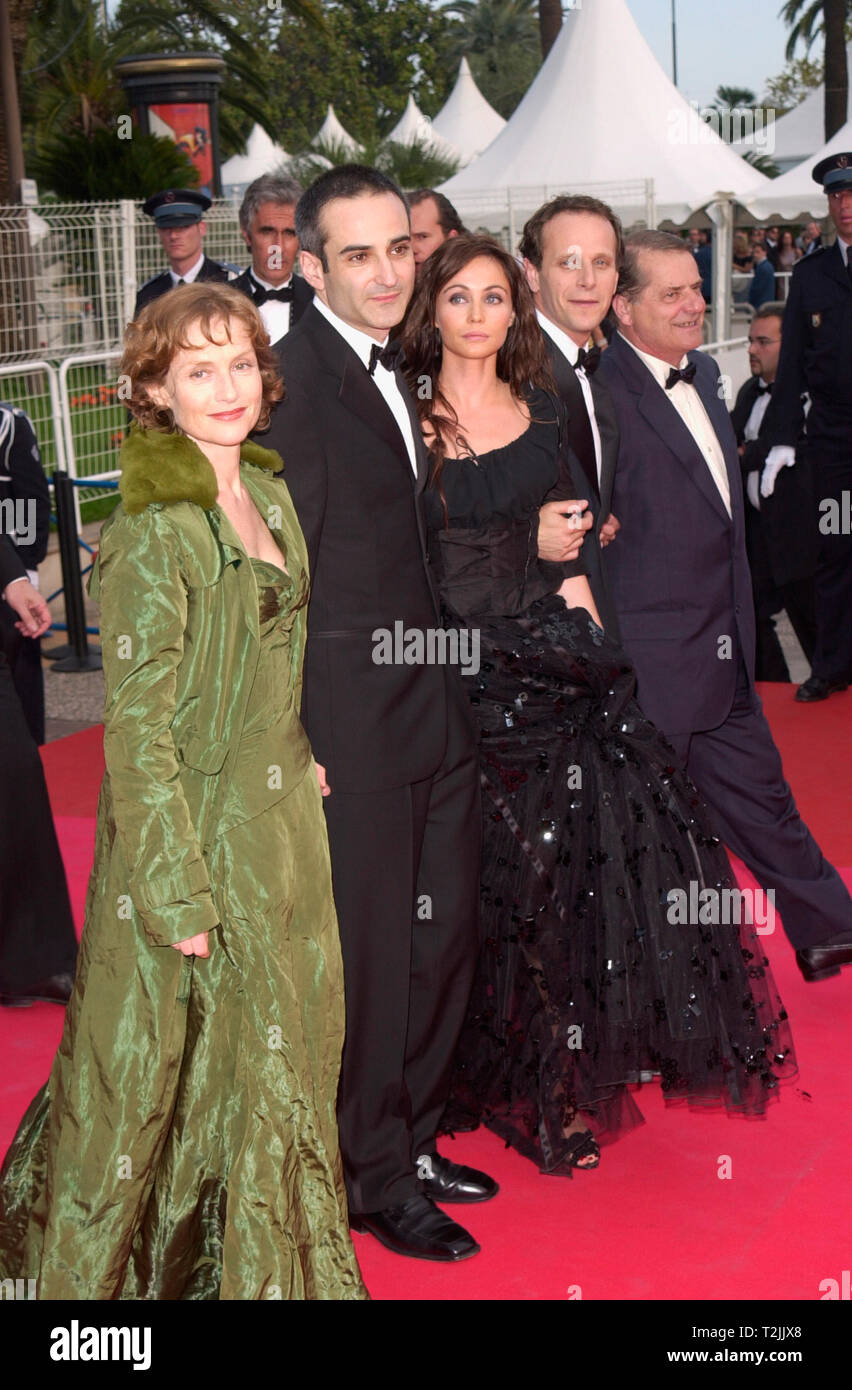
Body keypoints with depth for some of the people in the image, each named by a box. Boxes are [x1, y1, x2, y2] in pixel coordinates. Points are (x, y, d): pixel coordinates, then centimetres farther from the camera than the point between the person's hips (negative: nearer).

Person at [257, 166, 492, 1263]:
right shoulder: (294, 378, -16)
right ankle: (376, 1180, 23)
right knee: (370, 953, 4)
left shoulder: (398, 372, 13)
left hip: (432, 707, 9)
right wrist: (288, 741, -19)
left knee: (445, 934, 17)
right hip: (351, 719, -9)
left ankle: (412, 1139, 36)